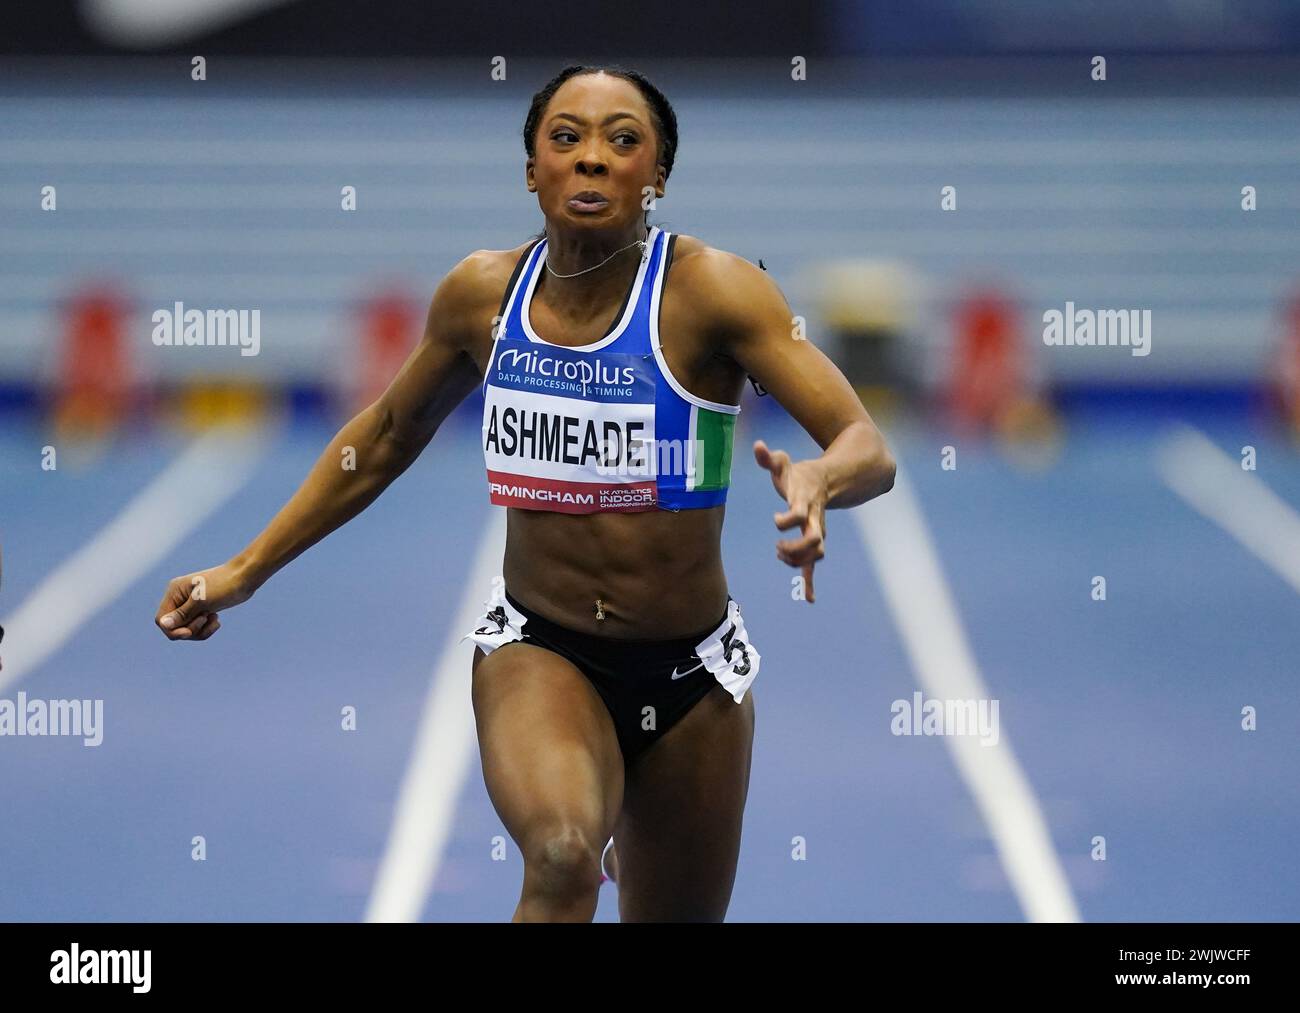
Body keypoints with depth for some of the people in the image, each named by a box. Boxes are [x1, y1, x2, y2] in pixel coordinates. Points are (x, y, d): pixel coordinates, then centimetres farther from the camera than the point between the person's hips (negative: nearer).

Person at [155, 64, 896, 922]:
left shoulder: (709, 290, -15)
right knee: (561, 856, -32)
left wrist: (816, 481, -46)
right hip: (537, 649, 0)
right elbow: (386, 439, 14)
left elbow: (869, 452, -21)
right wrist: (246, 571, 13)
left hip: (690, 673, 0)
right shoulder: (483, 295, -4)